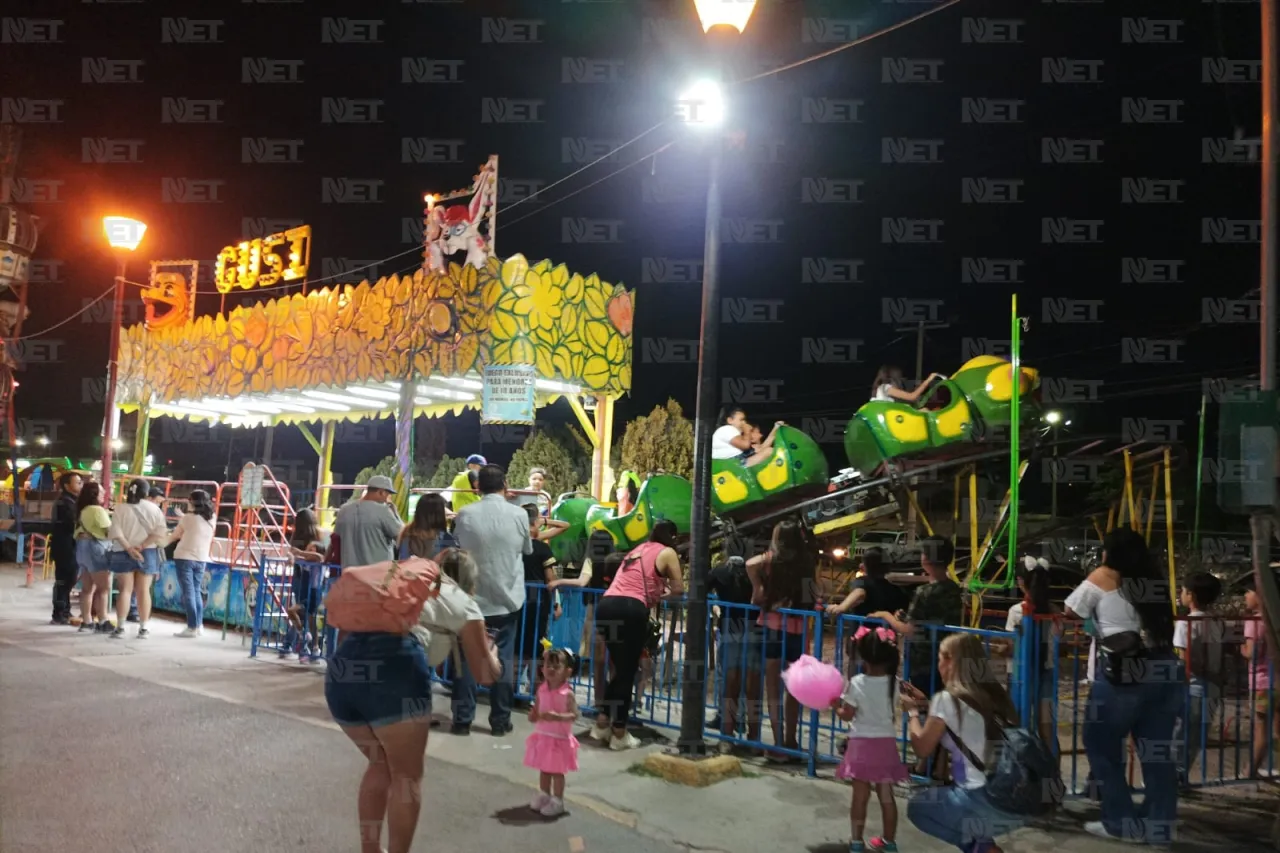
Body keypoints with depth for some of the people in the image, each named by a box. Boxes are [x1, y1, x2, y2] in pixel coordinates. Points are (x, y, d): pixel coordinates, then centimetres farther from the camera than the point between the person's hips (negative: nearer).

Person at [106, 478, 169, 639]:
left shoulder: (121, 509, -1)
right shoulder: (154, 509, 1)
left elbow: (116, 532, -11)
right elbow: (161, 532, -9)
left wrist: (129, 549, -11)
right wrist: (142, 546, -11)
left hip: (124, 553, 0)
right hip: (147, 553, 0)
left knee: (125, 590, 4)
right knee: (144, 590, 5)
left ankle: (120, 628, 2)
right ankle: (143, 628, 6)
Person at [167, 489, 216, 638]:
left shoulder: (188, 517, -9)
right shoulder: (211, 520, 5)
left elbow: (175, 536, 3)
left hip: (185, 557, -5)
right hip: (201, 559, 5)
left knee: (188, 592, -3)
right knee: (196, 591, 16)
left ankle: (192, 627, -6)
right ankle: (199, 625, 16)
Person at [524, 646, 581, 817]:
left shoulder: (567, 693, -18)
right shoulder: (542, 690, -2)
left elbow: (574, 715, -19)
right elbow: (536, 709, 9)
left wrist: (557, 716, -32)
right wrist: (533, 715, -13)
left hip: (559, 739, -5)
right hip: (542, 736, 6)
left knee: (557, 771, 5)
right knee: (543, 769, 18)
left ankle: (557, 802, 18)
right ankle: (543, 796, 35)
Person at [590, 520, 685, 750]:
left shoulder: (637, 549, 28)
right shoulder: (667, 553, 11)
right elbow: (679, 590, 10)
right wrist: (661, 597, 26)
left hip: (605, 606, 6)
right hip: (629, 609, -6)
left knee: (620, 669, 20)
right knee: (628, 672, 4)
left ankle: (602, 722, 18)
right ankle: (619, 734, 9)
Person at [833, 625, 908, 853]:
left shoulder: (857, 683, -14)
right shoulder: (894, 683, -6)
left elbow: (847, 715, -9)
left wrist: (835, 705, 7)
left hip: (862, 742, -3)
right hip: (886, 742, 3)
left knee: (860, 795, 5)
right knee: (886, 795, 13)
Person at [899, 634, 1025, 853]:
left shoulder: (947, 699, -9)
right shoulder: (996, 694, 10)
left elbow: (922, 747, 1)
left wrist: (913, 711, 16)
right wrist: (926, 706, 24)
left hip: (984, 803, -7)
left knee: (917, 805, 19)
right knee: (942, 794, 31)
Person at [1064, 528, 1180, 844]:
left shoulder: (1103, 576, 4)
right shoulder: (1158, 580, 16)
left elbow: (1070, 613, 10)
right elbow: (1166, 622, 20)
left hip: (1123, 674, -5)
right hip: (1165, 673, 5)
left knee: (1102, 745, 8)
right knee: (1157, 751, 10)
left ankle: (1121, 821, 10)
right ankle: (1158, 825, 14)